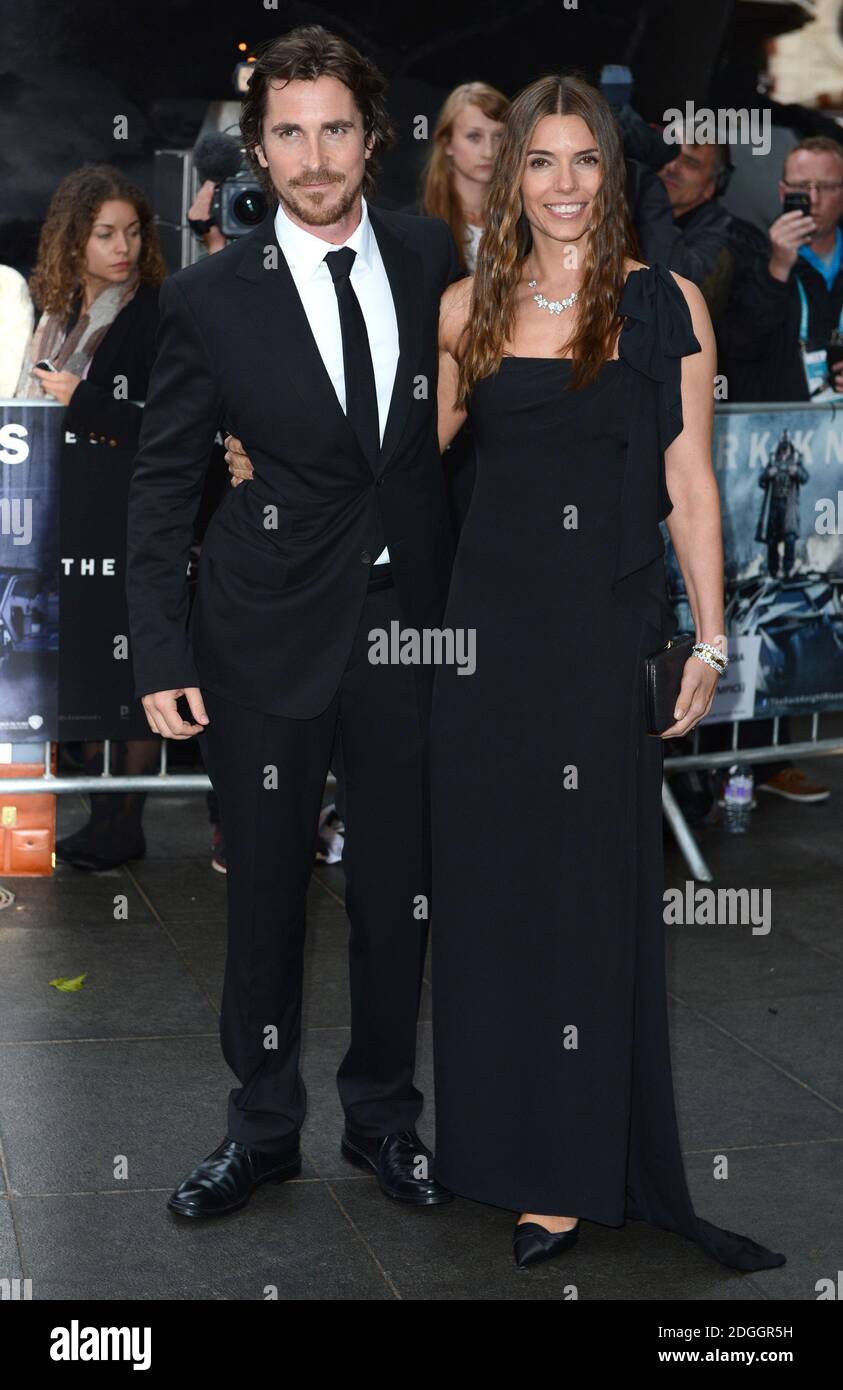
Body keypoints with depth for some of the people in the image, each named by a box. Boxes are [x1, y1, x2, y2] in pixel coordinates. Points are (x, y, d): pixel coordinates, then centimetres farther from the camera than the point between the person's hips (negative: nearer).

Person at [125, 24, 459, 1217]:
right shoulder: (210, 299, -5)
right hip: (269, 636, -2)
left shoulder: (433, 258, 2)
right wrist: (162, 656, -6)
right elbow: (162, 486, -1)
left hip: (409, 625, 2)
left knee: (399, 889, 11)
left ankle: (384, 1118, 29)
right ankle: (263, 1127, 27)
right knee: (265, 893, 10)